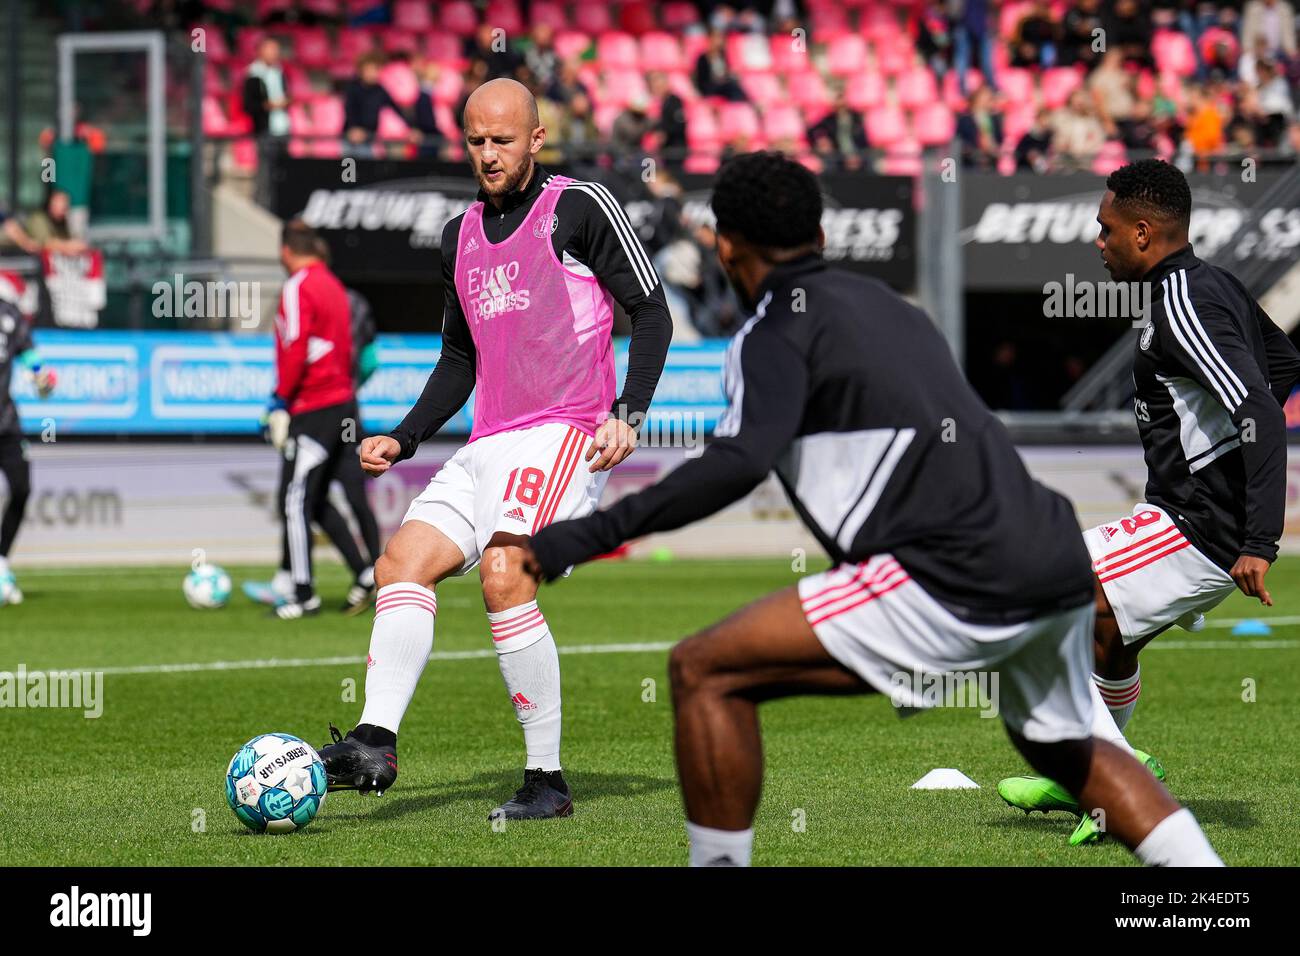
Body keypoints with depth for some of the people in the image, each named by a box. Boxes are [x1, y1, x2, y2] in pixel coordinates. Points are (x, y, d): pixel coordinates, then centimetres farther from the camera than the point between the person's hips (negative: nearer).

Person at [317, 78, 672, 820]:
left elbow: (651, 312, -2)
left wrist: (628, 414, -14)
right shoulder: (463, 236, 20)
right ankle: (376, 744, -18)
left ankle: (548, 780, -19)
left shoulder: (580, 206, -1)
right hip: (490, 446, 8)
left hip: (563, 435, -8)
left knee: (503, 575, -24)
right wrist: (403, 440, 16)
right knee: (402, 563, -8)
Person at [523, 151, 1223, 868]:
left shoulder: (777, 329, 0)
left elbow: (738, 464, -17)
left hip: (963, 583, -8)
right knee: (1067, 752, 34)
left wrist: (590, 535, -17)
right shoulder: (888, 306, 23)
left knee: (703, 672, 0)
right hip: (1061, 566, 8)